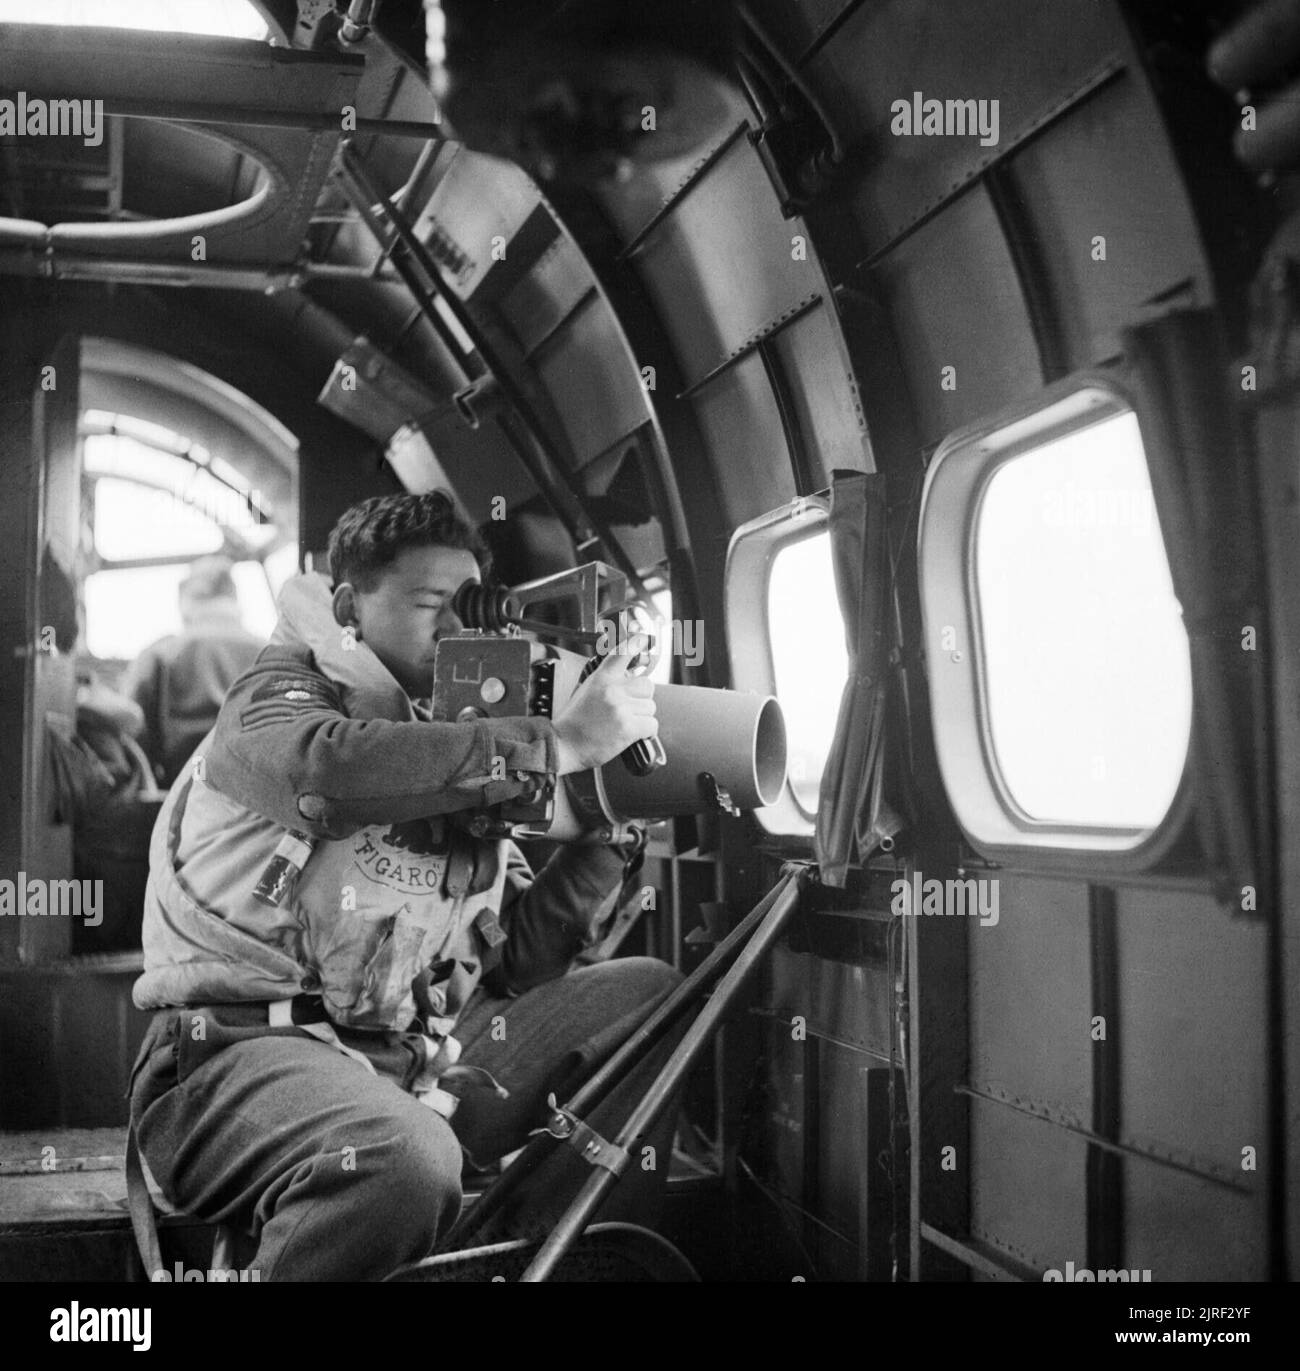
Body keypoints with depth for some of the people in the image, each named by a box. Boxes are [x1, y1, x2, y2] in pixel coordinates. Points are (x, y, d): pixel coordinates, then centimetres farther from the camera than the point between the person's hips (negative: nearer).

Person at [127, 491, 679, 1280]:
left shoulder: (458, 752, 18)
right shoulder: (278, 697, 0)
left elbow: (516, 966, 11)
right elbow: (333, 770, -28)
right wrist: (558, 745, -26)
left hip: (416, 1052, 7)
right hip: (246, 1044, -7)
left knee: (652, 996, 6)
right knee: (406, 1159, -38)